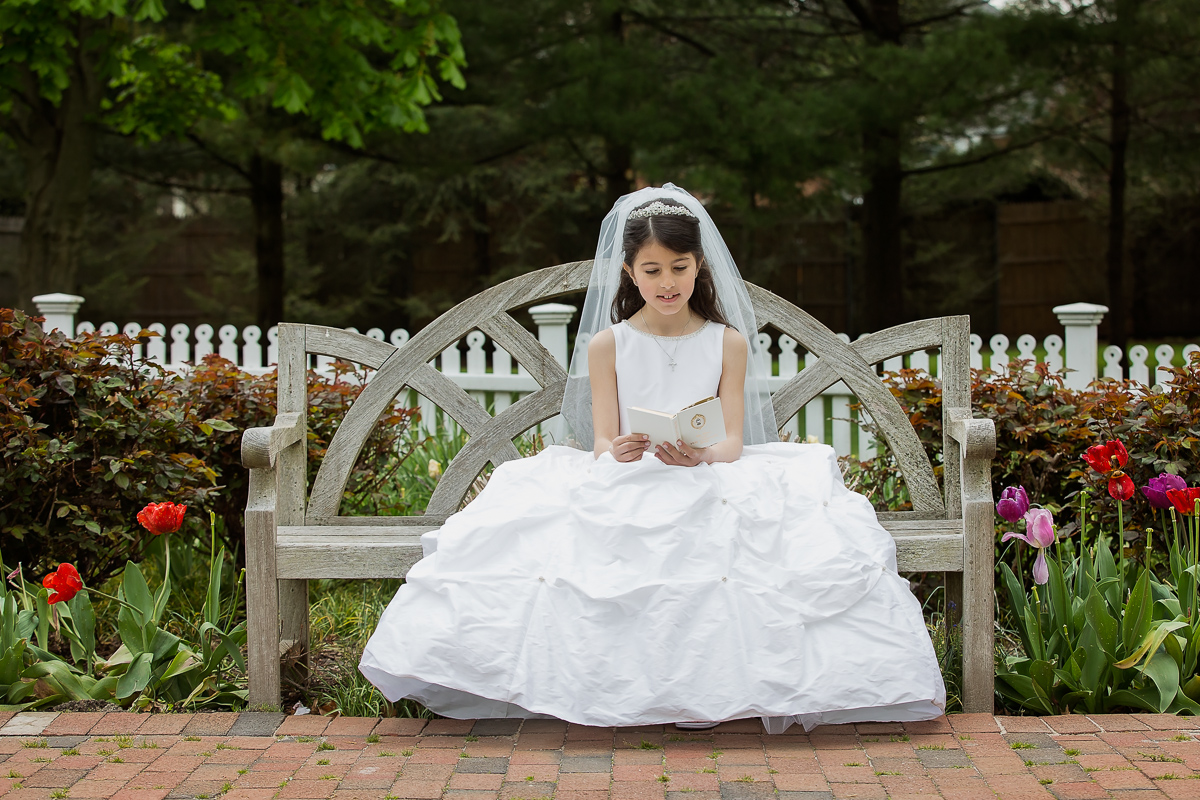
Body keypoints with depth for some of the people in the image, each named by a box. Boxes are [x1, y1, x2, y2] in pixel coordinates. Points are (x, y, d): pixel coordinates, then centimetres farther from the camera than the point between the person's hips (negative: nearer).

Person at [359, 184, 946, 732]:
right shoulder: (607, 344, 8)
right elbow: (602, 444, 3)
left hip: (711, 482, 0)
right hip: (623, 486, 0)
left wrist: (699, 455, -24)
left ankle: (714, 692, -20)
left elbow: (732, 441, 0)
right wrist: (619, 453, -23)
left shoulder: (729, 343, 8)